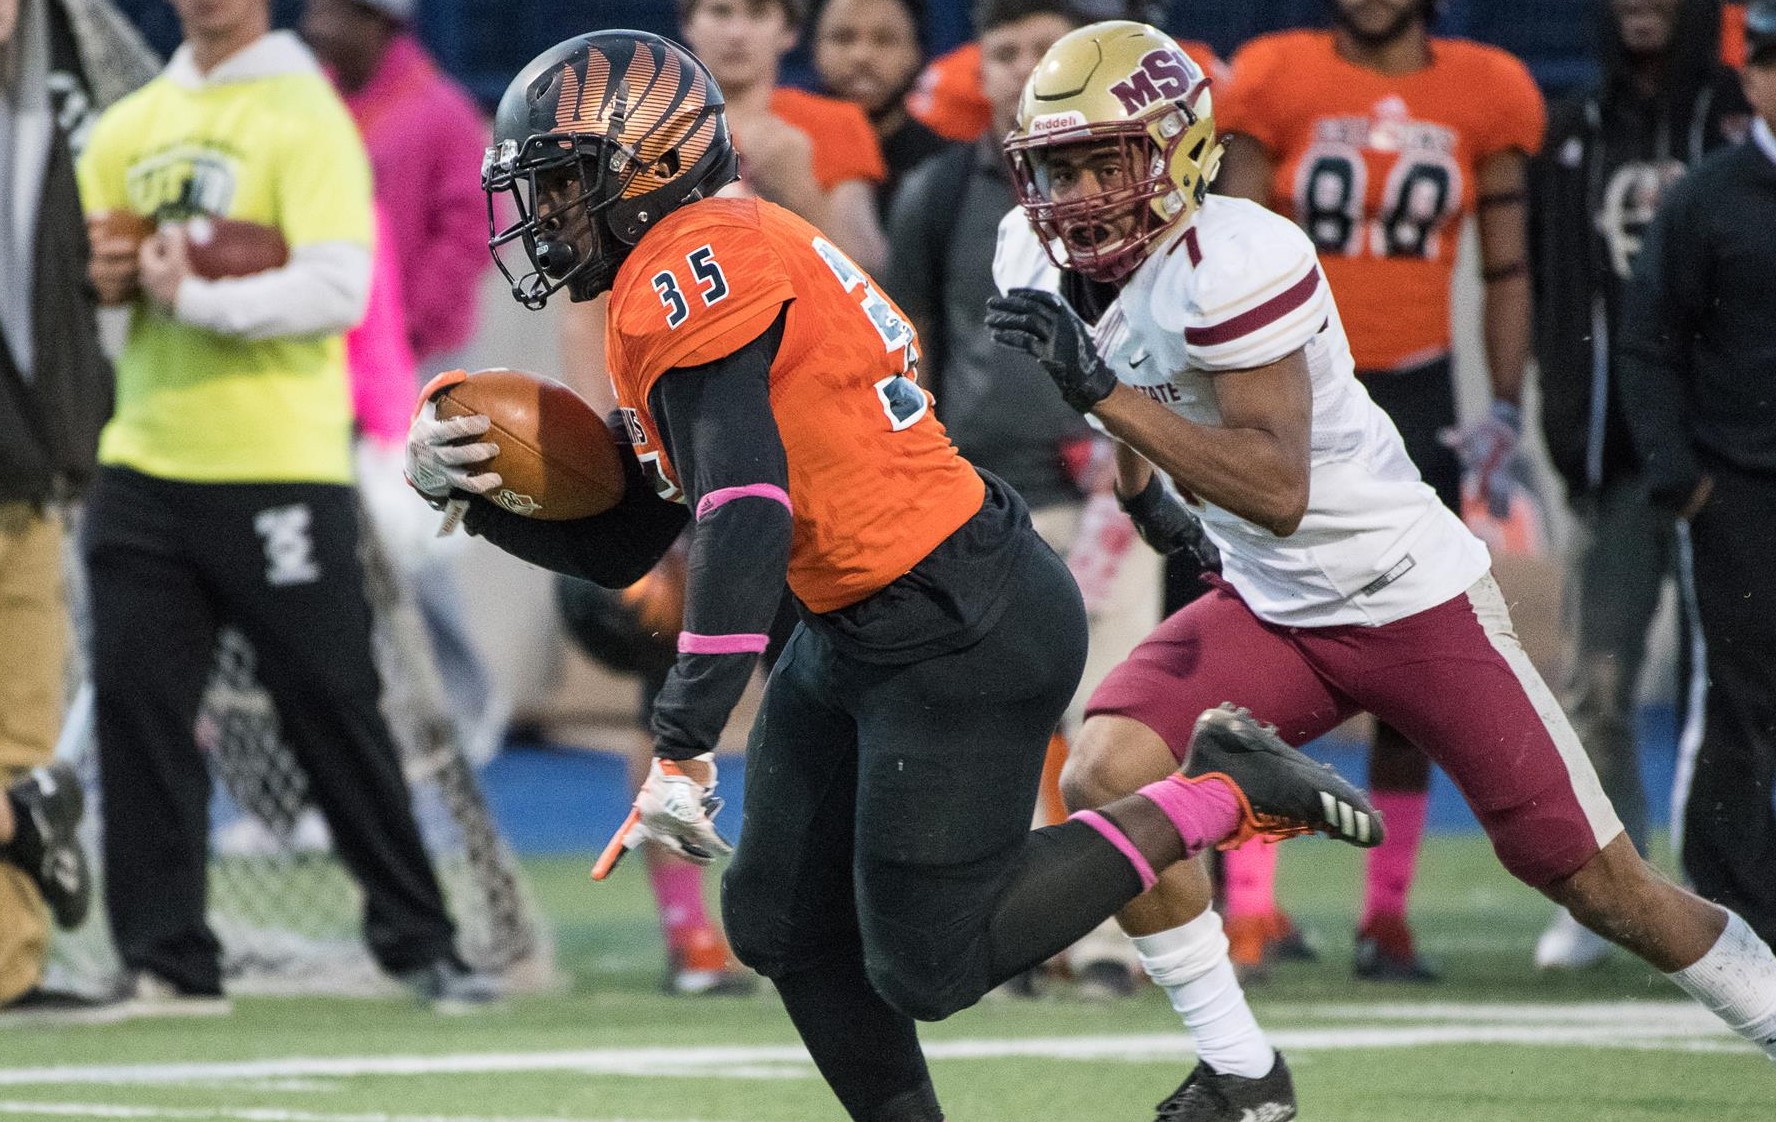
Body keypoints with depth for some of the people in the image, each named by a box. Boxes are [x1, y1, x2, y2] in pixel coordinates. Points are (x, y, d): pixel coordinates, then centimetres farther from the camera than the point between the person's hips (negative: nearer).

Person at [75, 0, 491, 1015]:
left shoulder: (307, 119, -6)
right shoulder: (128, 128, 14)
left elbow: (336, 289, -16)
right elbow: (92, 263, 22)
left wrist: (195, 296, -23)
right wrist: (106, 276, -1)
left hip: (279, 467, -6)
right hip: (145, 463, 6)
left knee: (335, 708, 0)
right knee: (137, 704, -1)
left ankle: (422, 945, 9)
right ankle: (168, 961, 4)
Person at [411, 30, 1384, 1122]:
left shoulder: (688, 267, -17)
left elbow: (746, 514, -28)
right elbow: (618, 547, 20)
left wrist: (684, 742, -30)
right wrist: (470, 487, 4)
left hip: (965, 639, -10)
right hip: (858, 640, 10)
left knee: (925, 968, -5)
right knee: (786, 927, 12)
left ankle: (1219, 795, 2)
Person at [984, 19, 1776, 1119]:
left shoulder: (1232, 262, -27)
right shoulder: (1042, 262, -4)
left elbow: (1278, 488, -35)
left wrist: (1105, 391, -39)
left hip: (1412, 599, -7)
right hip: (1269, 611, 7)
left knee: (1597, 881, 0)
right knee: (1105, 778, -16)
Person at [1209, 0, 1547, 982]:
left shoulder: (1485, 96, 4)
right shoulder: (1278, 81, -2)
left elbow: (1506, 270, 10)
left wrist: (1506, 411, 2)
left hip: (1414, 395, 2)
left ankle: (1388, 915, 12)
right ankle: (1249, 909, -7)